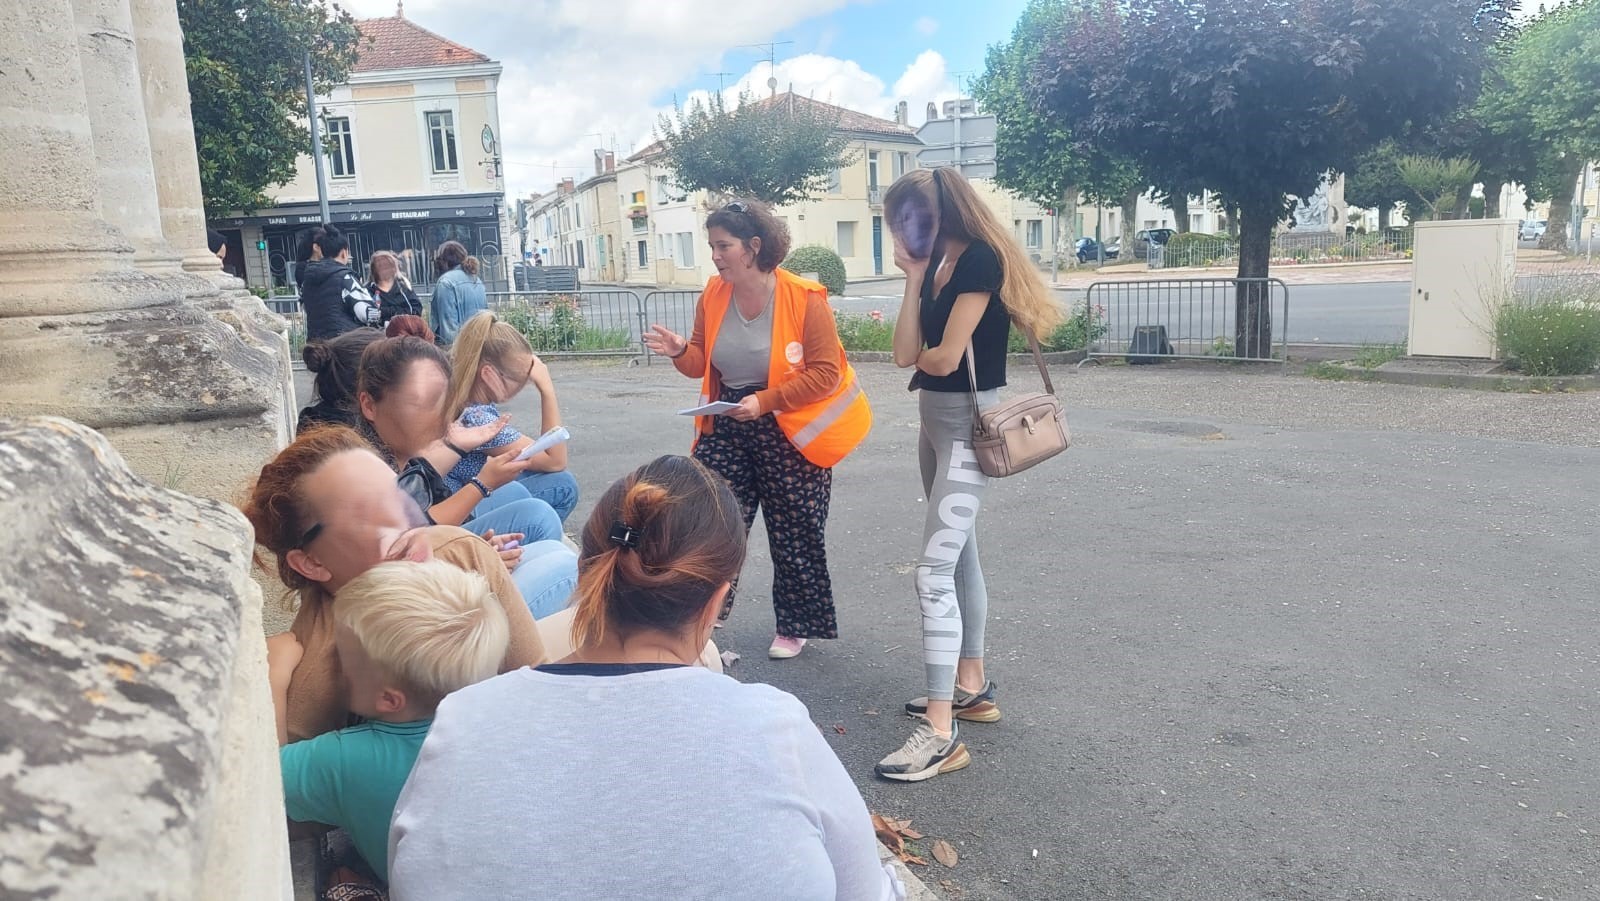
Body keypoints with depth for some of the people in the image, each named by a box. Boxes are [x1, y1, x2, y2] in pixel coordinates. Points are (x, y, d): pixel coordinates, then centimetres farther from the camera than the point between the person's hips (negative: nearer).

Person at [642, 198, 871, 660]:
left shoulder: (803, 298, -17)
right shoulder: (714, 295, -1)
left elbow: (826, 373, -18)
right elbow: (703, 363, 4)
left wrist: (765, 401, -25)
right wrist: (680, 350, -18)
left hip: (789, 429, -4)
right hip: (727, 424, 4)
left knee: (793, 534, 9)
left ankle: (794, 627, 27)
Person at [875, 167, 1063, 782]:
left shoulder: (980, 259, -16)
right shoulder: (937, 265, 10)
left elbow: (943, 357, -21)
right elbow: (907, 354, 1)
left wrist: (923, 356, 1)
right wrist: (913, 279, -3)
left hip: (967, 425, -10)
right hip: (935, 419, 10)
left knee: (934, 572, -13)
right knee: (960, 557, 17)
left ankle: (941, 733, -9)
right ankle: (972, 687, 31)